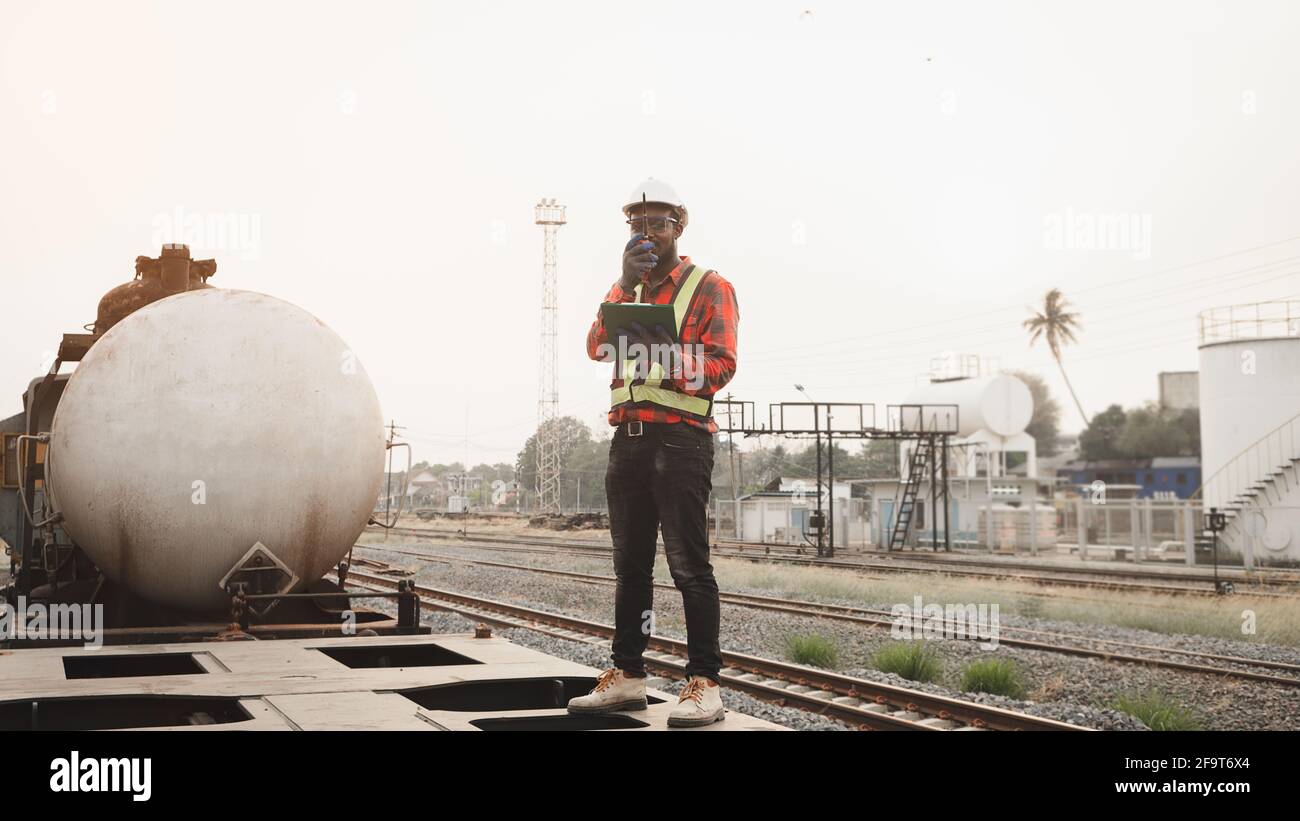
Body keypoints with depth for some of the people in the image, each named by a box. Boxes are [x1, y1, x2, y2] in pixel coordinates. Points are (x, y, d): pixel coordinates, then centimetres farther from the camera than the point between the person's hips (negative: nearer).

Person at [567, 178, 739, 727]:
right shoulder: (625, 288, 20)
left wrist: (666, 365, -23)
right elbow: (596, 347, 4)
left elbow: (721, 365, -8)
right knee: (630, 563, 10)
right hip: (628, 435, 6)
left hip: (681, 435, -6)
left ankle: (705, 683, -9)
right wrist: (626, 284, -4)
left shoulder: (708, 286, 2)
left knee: (688, 564, -10)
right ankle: (626, 676, 17)